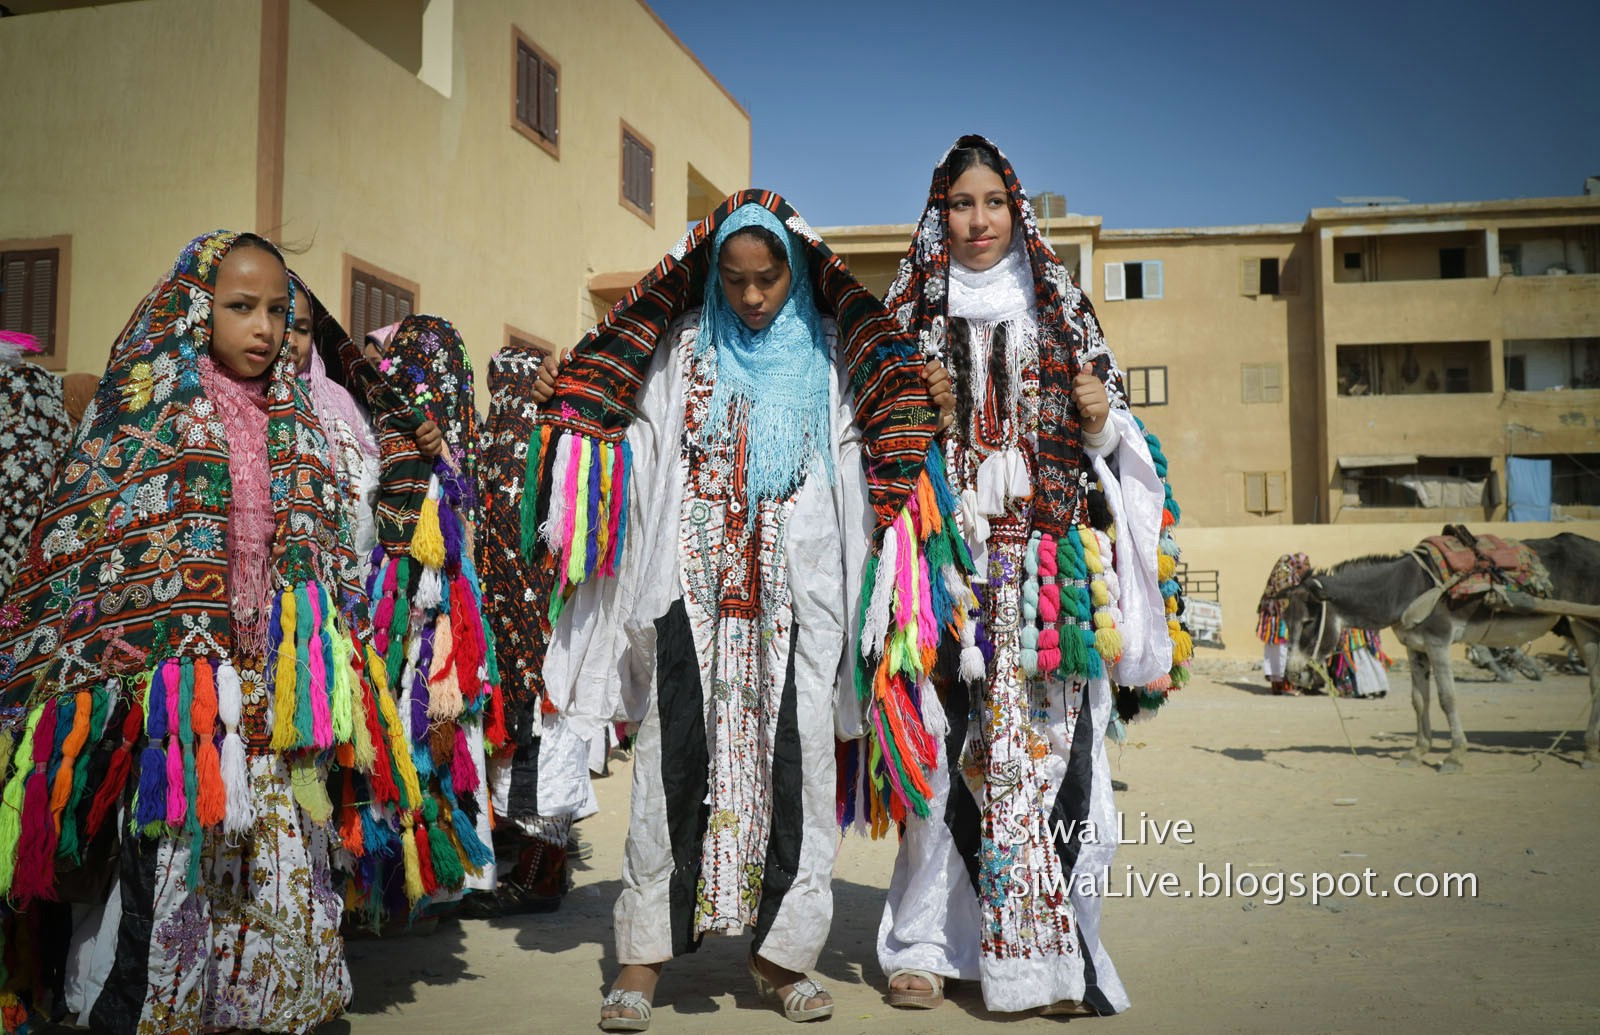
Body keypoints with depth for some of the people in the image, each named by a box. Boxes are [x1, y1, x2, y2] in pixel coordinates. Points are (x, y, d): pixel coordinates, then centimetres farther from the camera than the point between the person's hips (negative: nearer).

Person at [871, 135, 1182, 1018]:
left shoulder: (1058, 308, 15)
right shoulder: (910, 313, 13)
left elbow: (1111, 438, 15)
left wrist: (1101, 420, -6)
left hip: (1046, 567, 1)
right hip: (943, 556, -1)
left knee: (1047, 744, -4)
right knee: (946, 743, -4)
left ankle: (1052, 950, 4)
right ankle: (925, 944, 6)